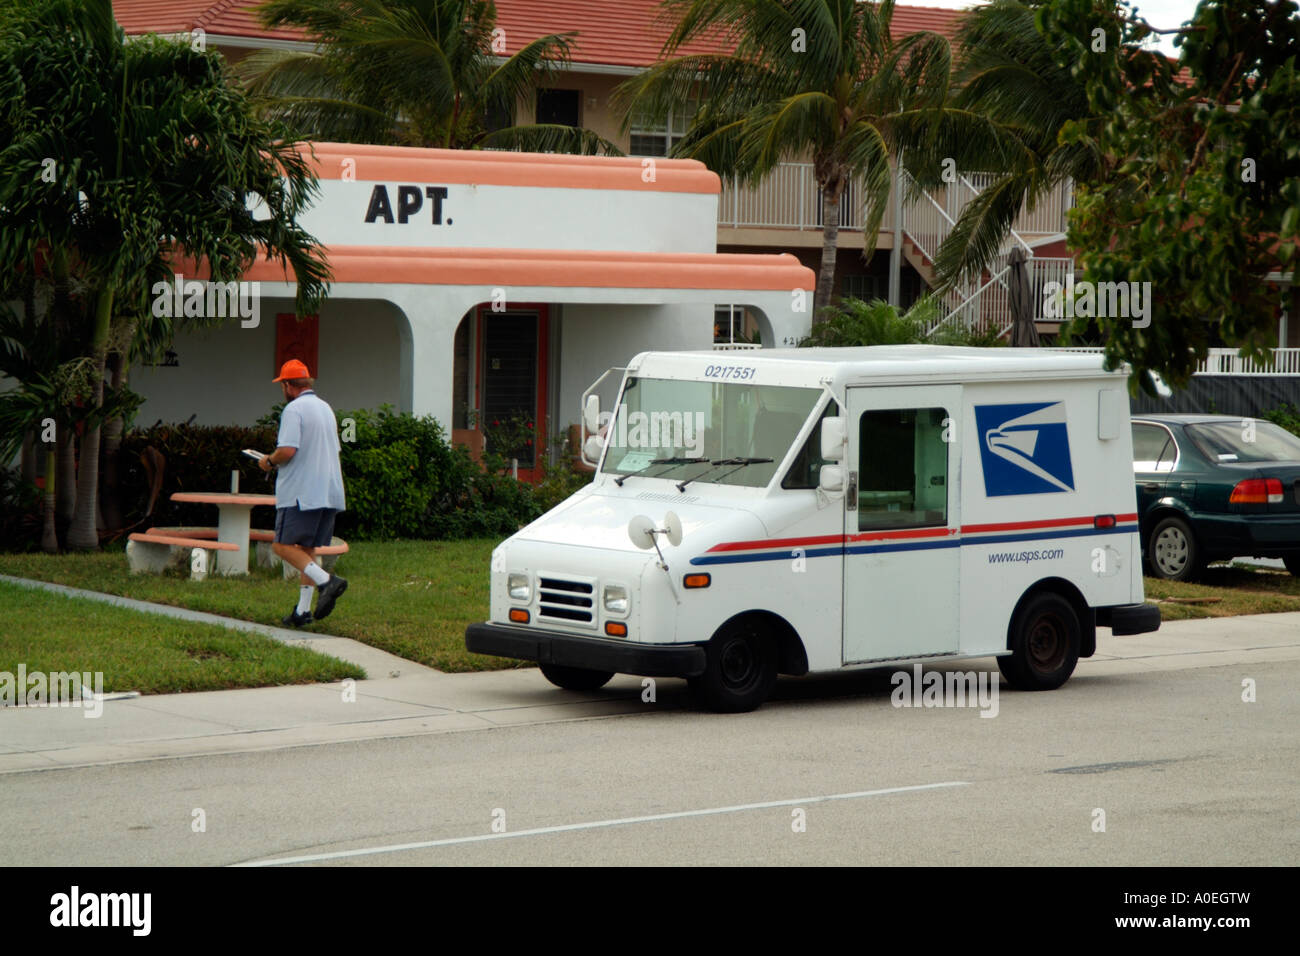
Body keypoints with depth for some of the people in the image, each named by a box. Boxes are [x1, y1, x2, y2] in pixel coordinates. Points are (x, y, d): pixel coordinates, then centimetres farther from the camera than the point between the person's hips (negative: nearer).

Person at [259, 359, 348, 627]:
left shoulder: (294, 409, -9)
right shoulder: (326, 408, 18)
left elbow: (287, 450, -21)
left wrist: (269, 461, 1)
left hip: (301, 492, -9)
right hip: (329, 492, 9)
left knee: (283, 546, -6)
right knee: (306, 549, 12)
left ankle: (326, 580, -23)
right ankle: (303, 609, 9)